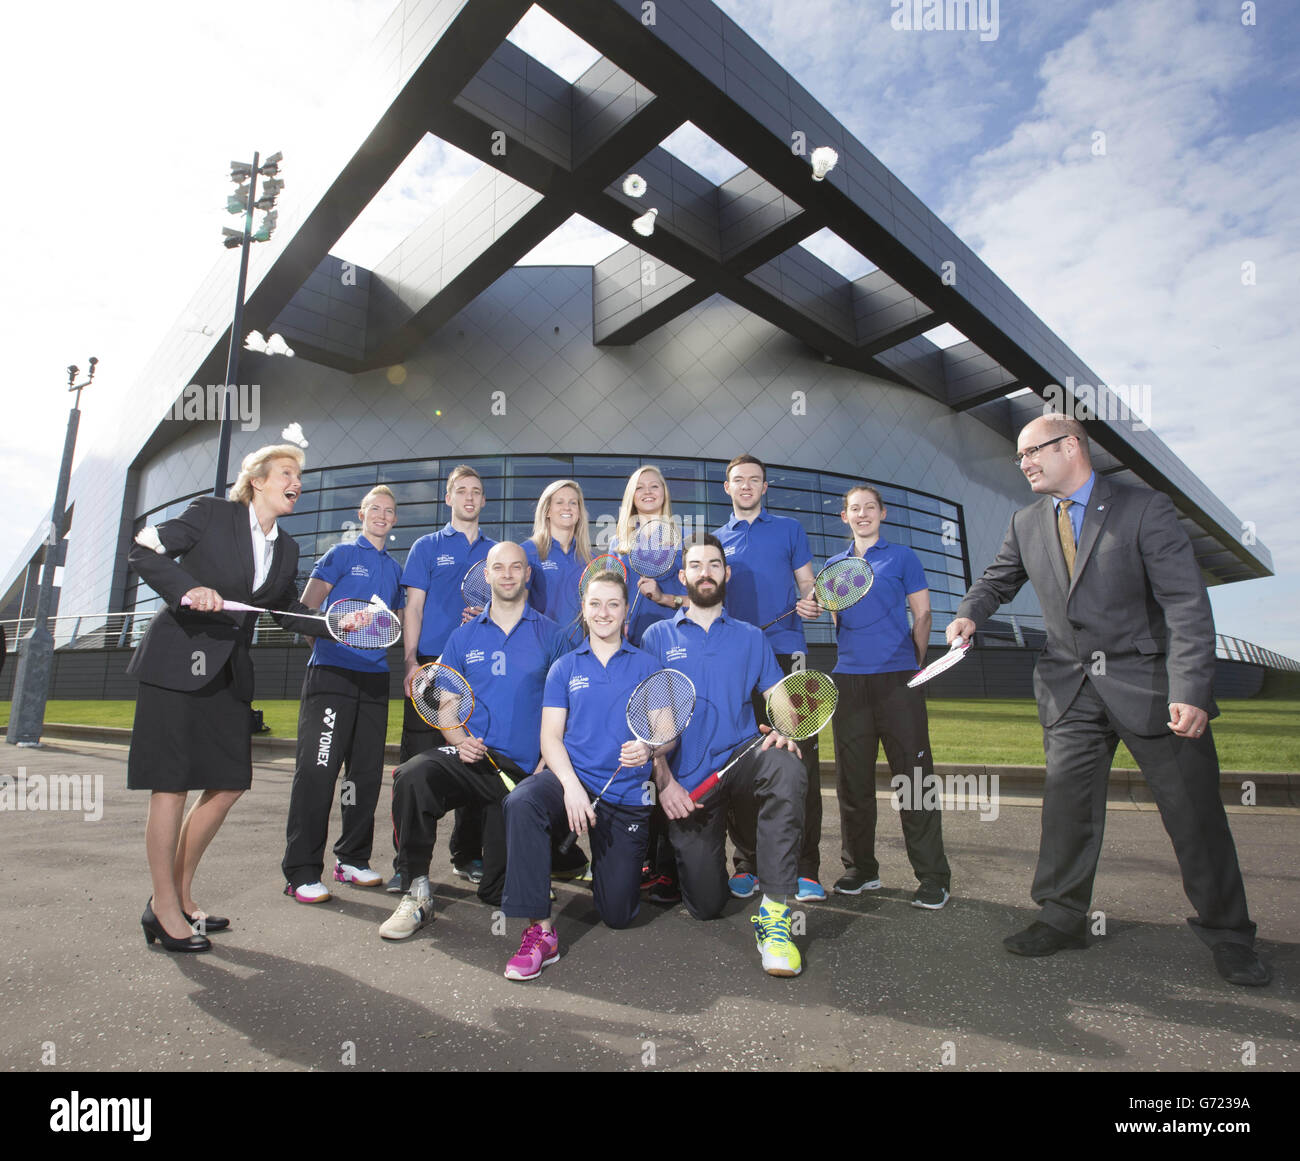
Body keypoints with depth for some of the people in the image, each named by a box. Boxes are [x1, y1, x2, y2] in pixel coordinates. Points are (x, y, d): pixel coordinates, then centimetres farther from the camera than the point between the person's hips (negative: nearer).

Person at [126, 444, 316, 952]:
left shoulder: (286, 549, 12)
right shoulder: (210, 514, -4)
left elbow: (291, 613, 16)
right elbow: (143, 553, -6)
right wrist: (186, 589, -21)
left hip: (228, 675, 7)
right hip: (176, 662, -6)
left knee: (228, 784, 8)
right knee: (170, 786, -1)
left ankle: (179, 896, 25)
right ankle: (164, 910, 13)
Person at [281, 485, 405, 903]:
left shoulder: (395, 569, 19)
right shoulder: (342, 554, 4)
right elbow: (305, 608, -2)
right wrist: (326, 637, -14)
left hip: (375, 678, 6)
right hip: (332, 674, -5)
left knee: (367, 772, 9)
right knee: (317, 769, -8)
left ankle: (352, 859, 22)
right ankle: (302, 871, 1)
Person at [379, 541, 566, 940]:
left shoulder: (550, 635, 3)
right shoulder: (464, 637, 11)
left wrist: (546, 766, -9)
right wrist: (460, 740, -9)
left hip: (522, 768, -1)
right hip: (471, 756, 2)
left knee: (497, 892, 2)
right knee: (412, 776, -33)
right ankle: (417, 893, -14)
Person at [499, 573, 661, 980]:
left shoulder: (646, 665, 7)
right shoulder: (564, 667, 9)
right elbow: (550, 736, 1)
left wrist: (648, 746, -23)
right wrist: (571, 784, -17)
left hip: (628, 795, 0)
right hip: (573, 778, 0)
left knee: (617, 913, 1)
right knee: (521, 802, -35)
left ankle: (604, 859, 36)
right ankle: (540, 930, -23)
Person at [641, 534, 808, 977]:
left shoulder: (751, 637, 12)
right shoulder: (657, 637, 7)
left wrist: (785, 732, -16)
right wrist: (664, 780, -10)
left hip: (741, 758, 1)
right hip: (686, 782, 0)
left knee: (788, 770, -36)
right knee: (705, 906, -1)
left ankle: (774, 915, -24)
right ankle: (692, 850, 35)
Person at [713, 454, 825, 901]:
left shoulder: (789, 529, 13)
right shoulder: (716, 539, 18)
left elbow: (809, 588, 11)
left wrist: (812, 605, -10)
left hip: (786, 652, -1)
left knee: (800, 758, -6)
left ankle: (805, 867, 5)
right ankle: (747, 862, 16)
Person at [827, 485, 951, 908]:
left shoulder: (902, 556, 6)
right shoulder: (834, 565, 15)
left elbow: (922, 614, 6)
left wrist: (915, 665, 4)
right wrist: (853, 655, 12)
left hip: (898, 679, -3)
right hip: (849, 679, 3)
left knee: (913, 776, -3)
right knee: (853, 780, 8)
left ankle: (933, 877, 8)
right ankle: (860, 869, 21)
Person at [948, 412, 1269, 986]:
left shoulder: (1145, 509, -7)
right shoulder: (1026, 524, 7)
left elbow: (1187, 605, -13)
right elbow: (998, 580, 20)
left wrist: (1189, 691, -21)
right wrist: (970, 613, -3)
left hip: (1147, 682, -3)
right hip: (1071, 689, 4)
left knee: (1194, 812, 6)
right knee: (1066, 802, 5)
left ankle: (1227, 935, 26)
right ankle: (1062, 917, 21)